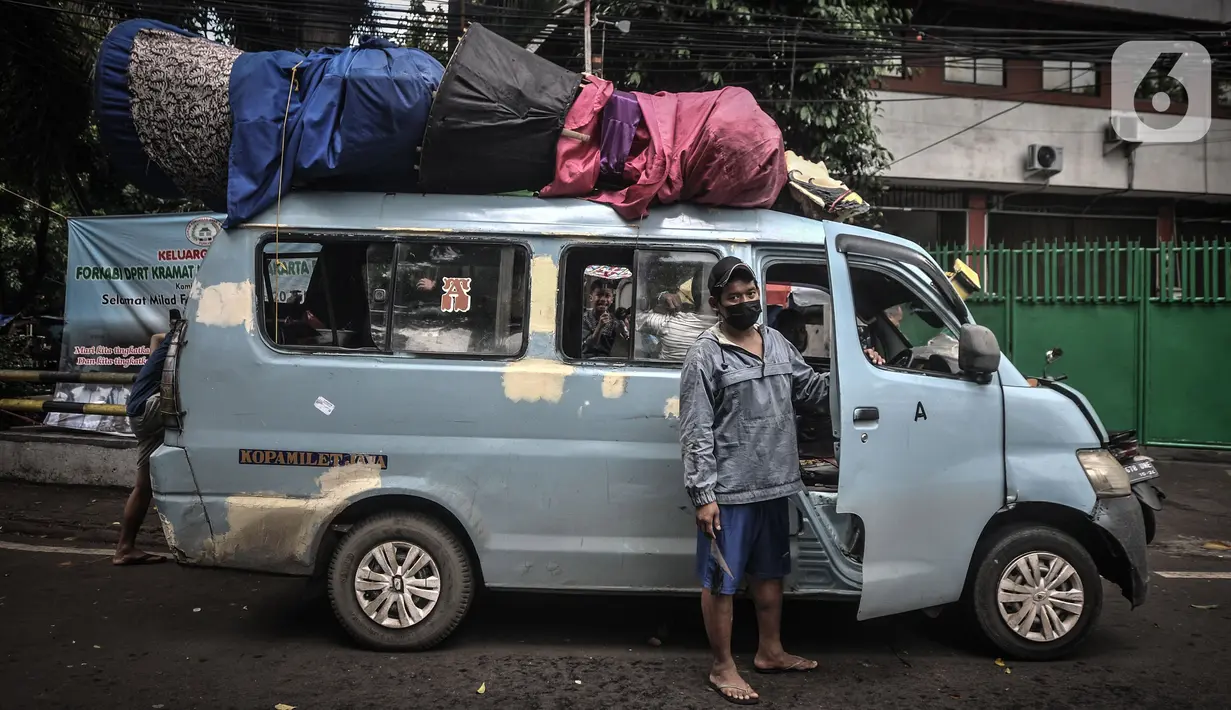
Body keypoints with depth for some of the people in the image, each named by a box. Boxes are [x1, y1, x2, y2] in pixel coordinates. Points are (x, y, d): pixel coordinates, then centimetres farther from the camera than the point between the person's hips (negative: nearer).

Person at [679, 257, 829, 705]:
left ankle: (770, 652, 37)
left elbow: (811, 386, 21)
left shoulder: (777, 342, 9)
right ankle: (723, 668, 19)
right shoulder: (705, 355, -12)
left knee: (770, 572, 20)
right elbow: (696, 433, -15)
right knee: (721, 581, 4)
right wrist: (703, 494, -19)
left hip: (774, 485, 7)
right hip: (728, 491, -7)